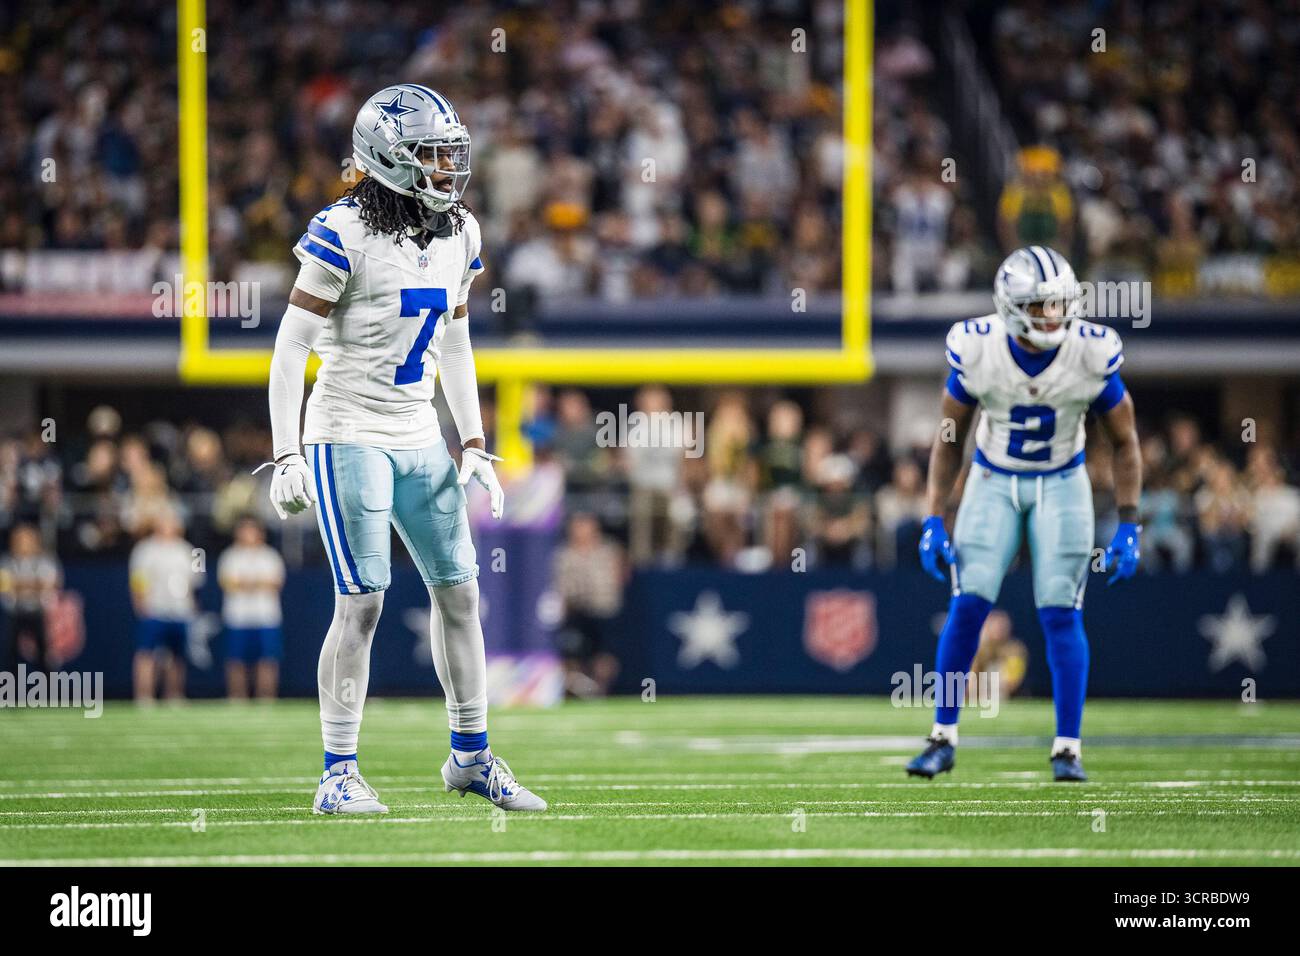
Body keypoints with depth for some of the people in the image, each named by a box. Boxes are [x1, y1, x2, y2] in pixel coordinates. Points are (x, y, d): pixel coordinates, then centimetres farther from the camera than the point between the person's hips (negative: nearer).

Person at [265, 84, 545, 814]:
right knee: (362, 602, -9)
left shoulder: (459, 235, 6)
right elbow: (292, 348, -13)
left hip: (420, 439, 7)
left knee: (459, 590, 7)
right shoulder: (346, 233, -15)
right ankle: (340, 775, -1)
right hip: (349, 436, -7)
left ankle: (472, 756, 19)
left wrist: (475, 446, 13)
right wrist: (288, 457, -16)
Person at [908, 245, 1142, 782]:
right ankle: (943, 739, 2)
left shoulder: (1093, 354, -20)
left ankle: (1068, 749, -2)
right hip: (994, 481, 0)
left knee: (1060, 613, -9)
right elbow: (950, 437, -4)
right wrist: (934, 521, -7)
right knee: (968, 606, -9)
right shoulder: (976, 350, -19)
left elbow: (1124, 441, -5)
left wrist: (1128, 528, -9)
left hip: (1062, 484, 0)